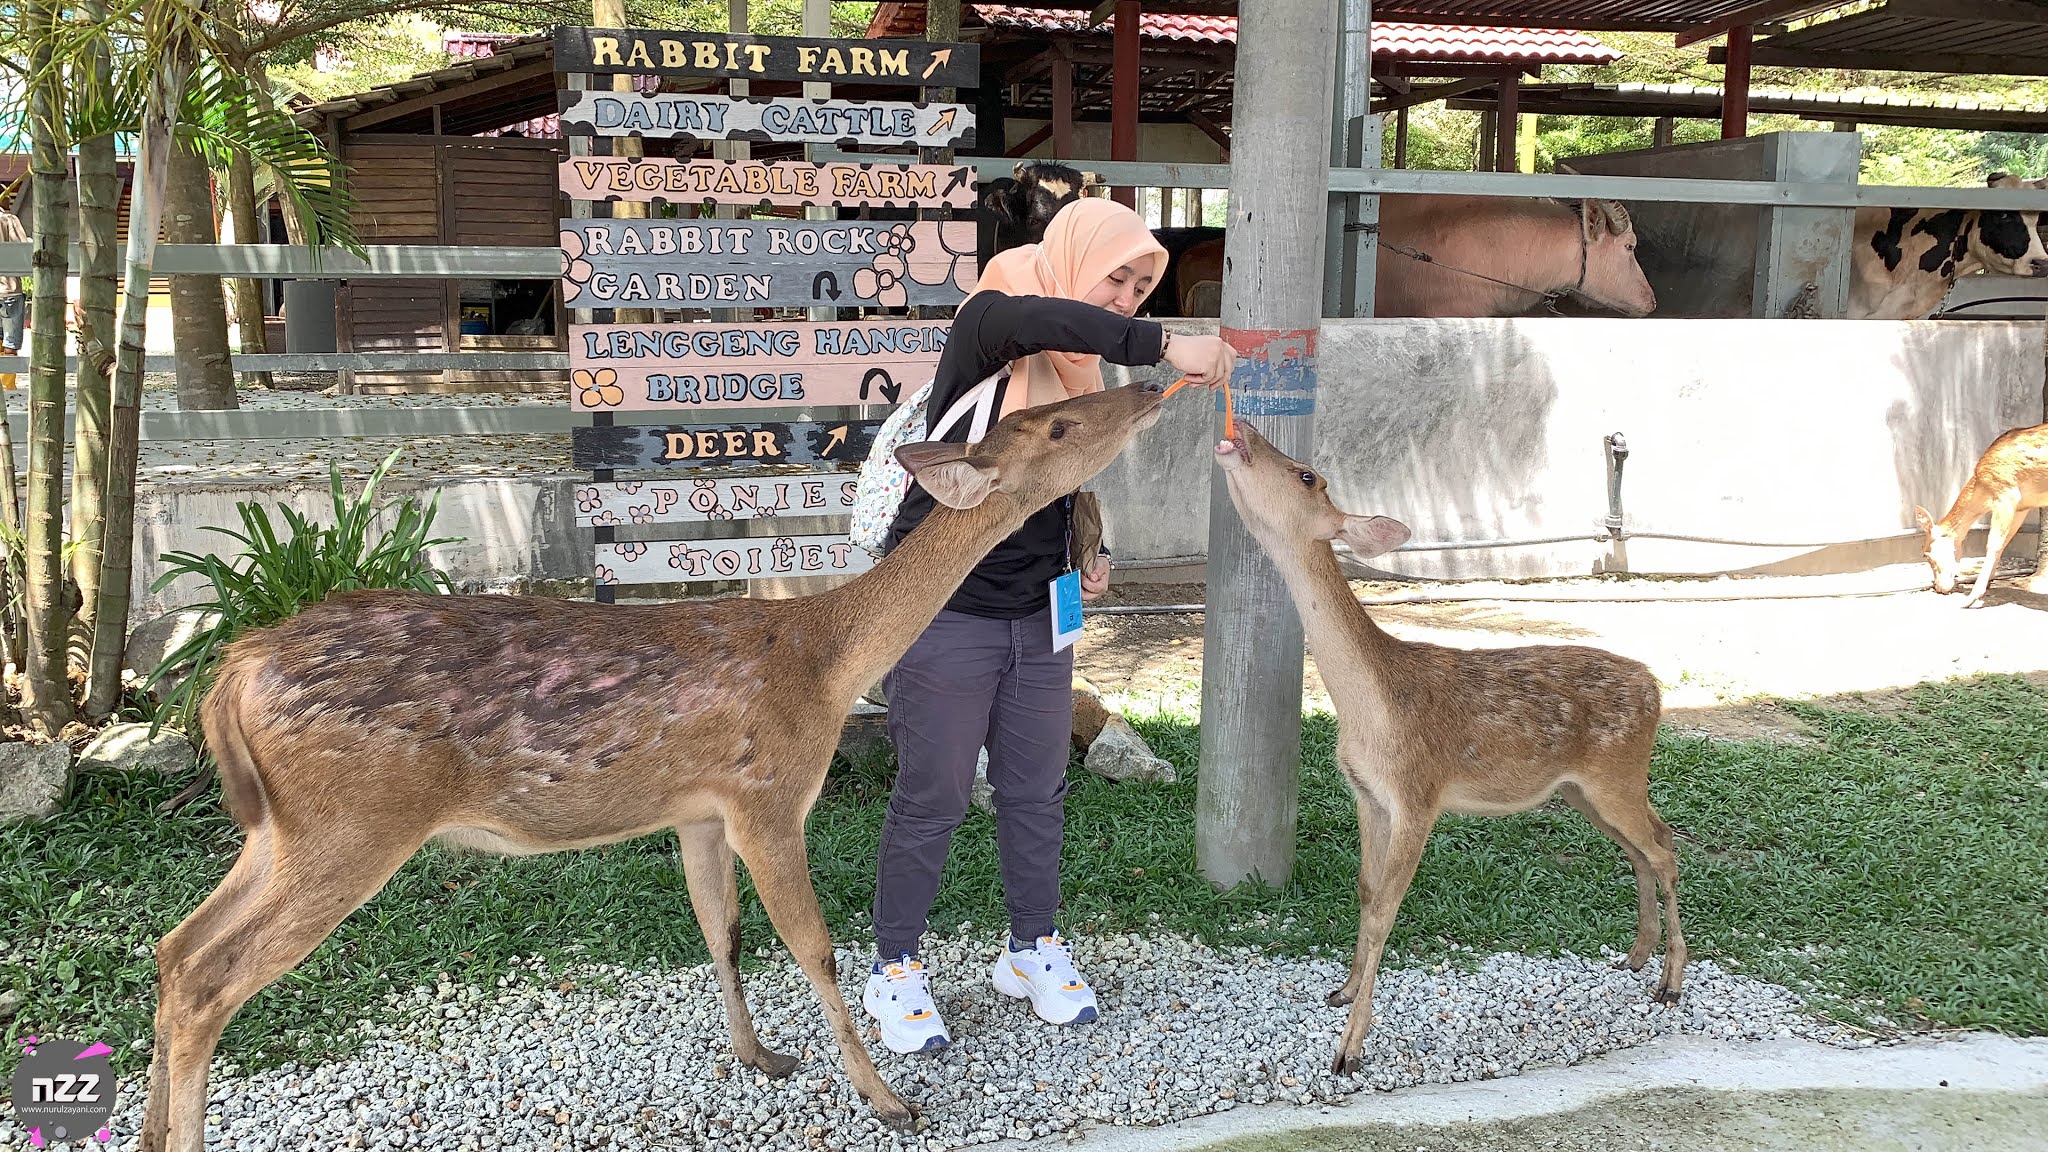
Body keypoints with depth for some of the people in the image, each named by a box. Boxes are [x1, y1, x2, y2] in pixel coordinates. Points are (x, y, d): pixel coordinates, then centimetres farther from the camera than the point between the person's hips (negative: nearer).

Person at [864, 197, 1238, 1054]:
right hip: (946, 615, -7)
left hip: (1038, 615, 7)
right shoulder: (985, 325, -12)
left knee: (1037, 792, 15)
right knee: (932, 799, 3)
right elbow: (1030, 319, -39)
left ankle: (1033, 951, 32)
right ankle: (895, 971, 20)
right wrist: (1162, 344, -44)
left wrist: (1088, 553, 6)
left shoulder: (1082, 371, 9)